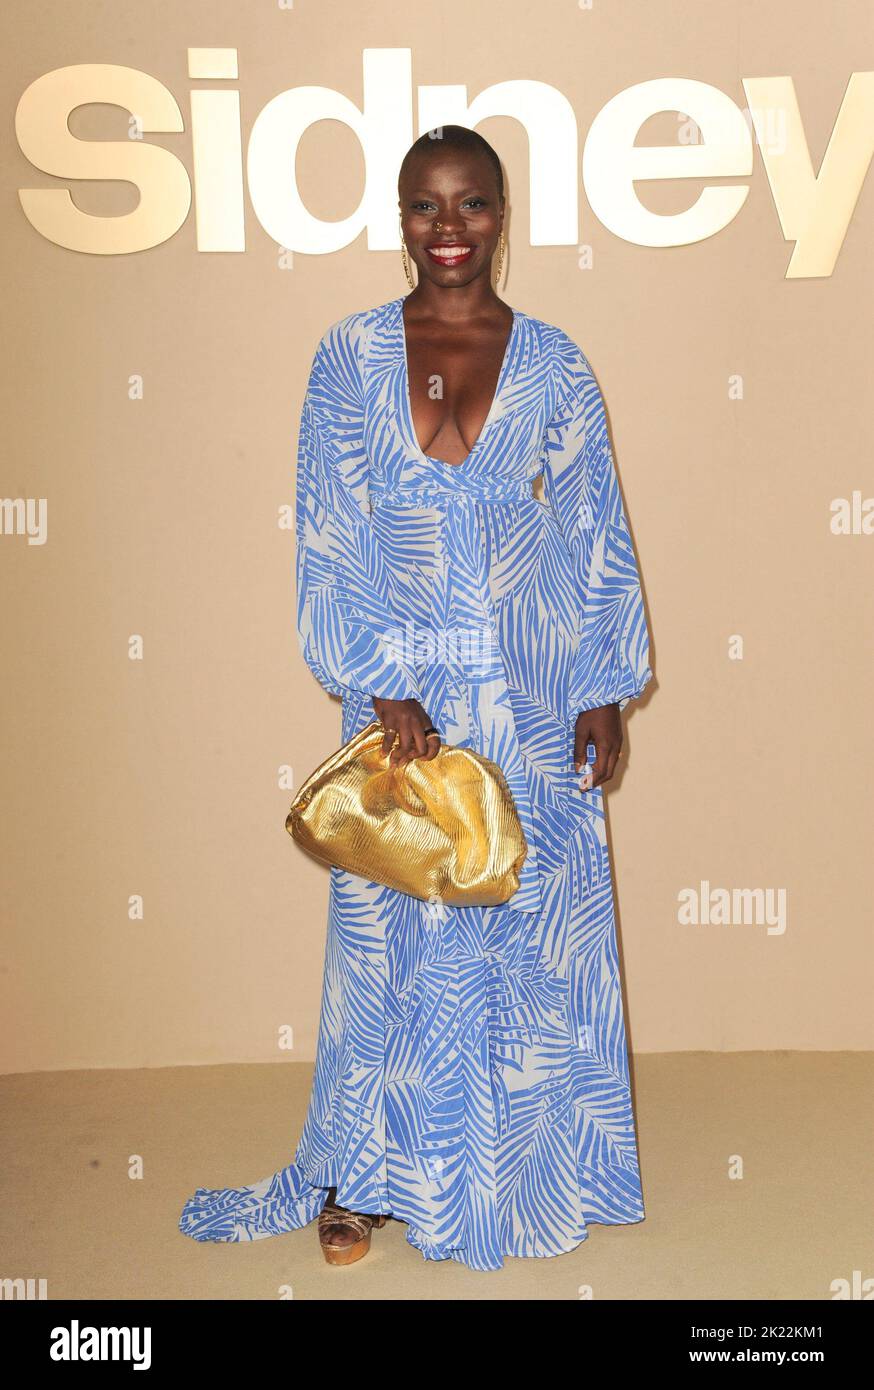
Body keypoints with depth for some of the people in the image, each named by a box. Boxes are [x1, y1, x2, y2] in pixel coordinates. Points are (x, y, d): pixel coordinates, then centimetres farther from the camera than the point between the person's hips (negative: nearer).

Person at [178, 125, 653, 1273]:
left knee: (536, 922, 8)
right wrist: (383, 684, -13)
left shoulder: (553, 362, 2)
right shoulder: (350, 359, 1)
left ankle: (528, 1158, 28)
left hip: (533, 696, 1)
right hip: (403, 687, 0)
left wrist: (605, 691, -1)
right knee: (392, 928, 7)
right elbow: (330, 538, -4)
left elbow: (597, 533, 4)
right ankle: (366, 1174, 24)